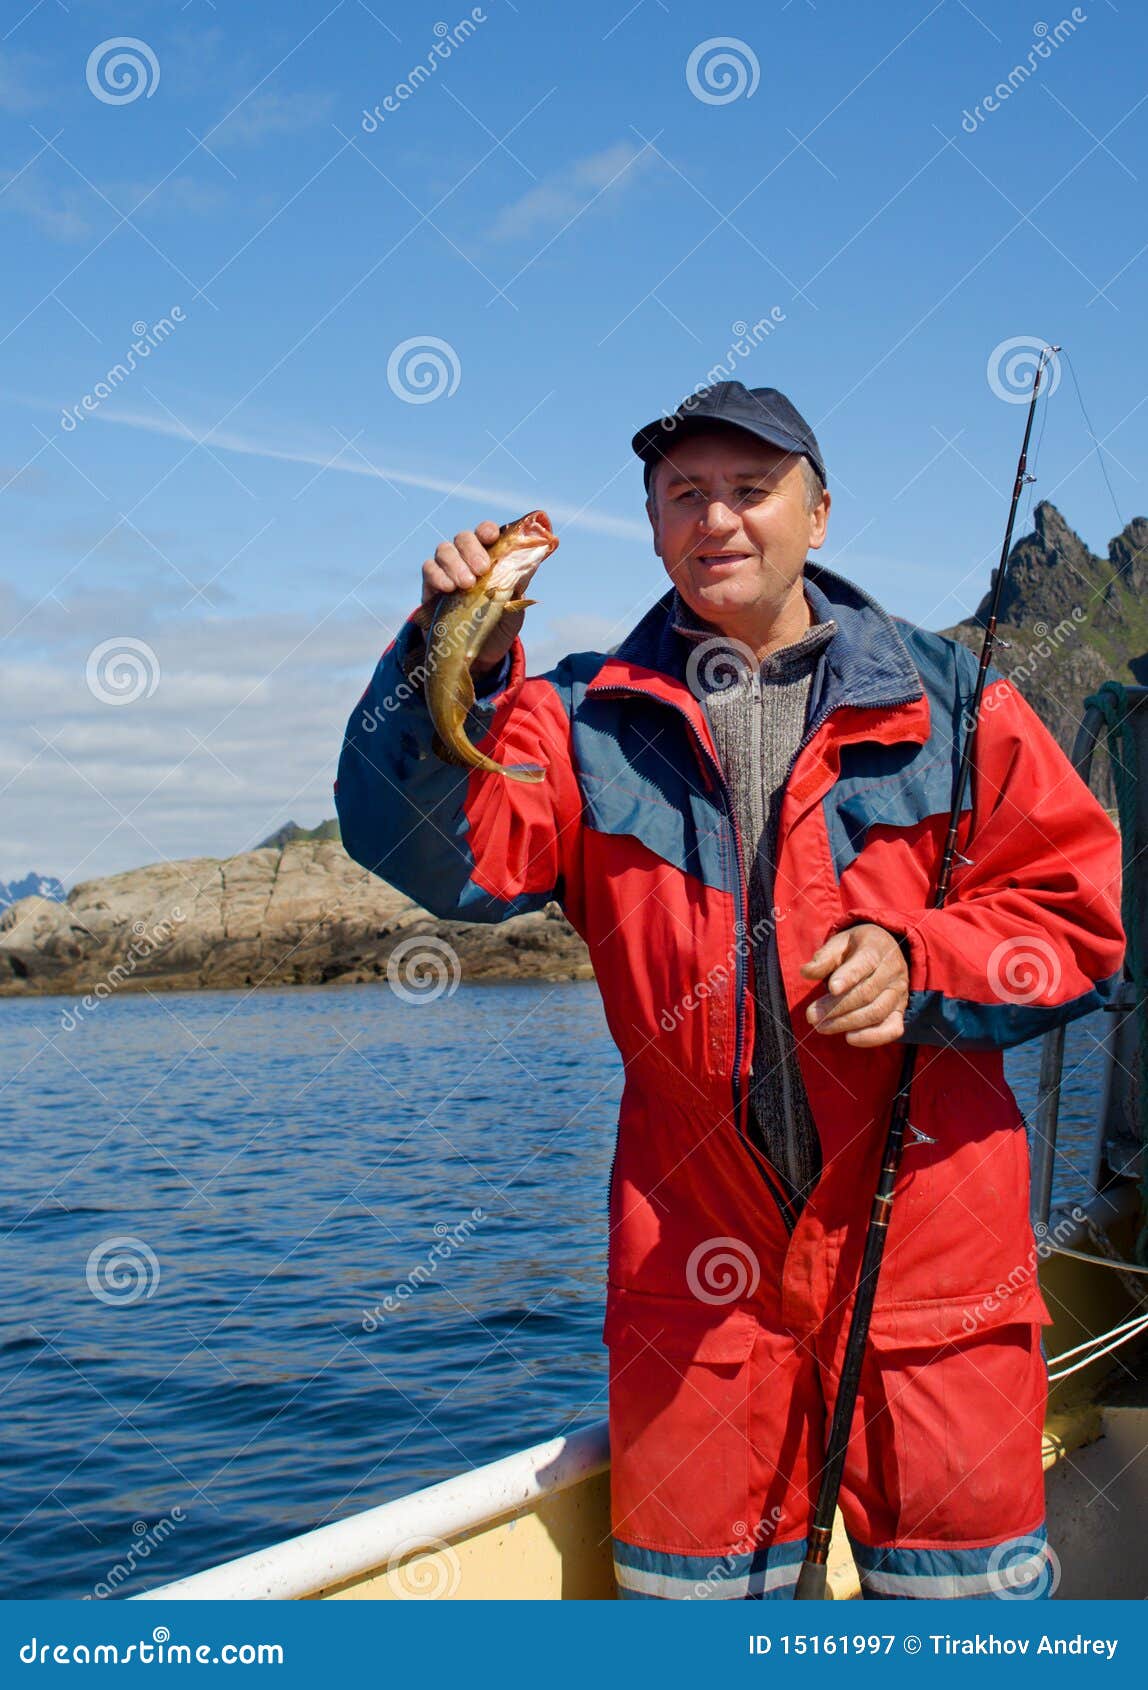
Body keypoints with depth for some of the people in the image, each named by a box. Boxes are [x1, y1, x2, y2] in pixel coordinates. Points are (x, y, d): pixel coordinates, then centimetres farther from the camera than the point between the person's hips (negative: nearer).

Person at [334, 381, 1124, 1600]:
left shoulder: (945, 701, 4)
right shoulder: (589, 719, 6)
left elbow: (1076, 911, 2)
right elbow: (455, 859, -10)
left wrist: (917, 962, -14)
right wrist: (459, 672, -24)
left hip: (929, 1241, 0)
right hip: (694, 1252, 1)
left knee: (963, 1581, 10)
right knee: (692, 1579, 13)